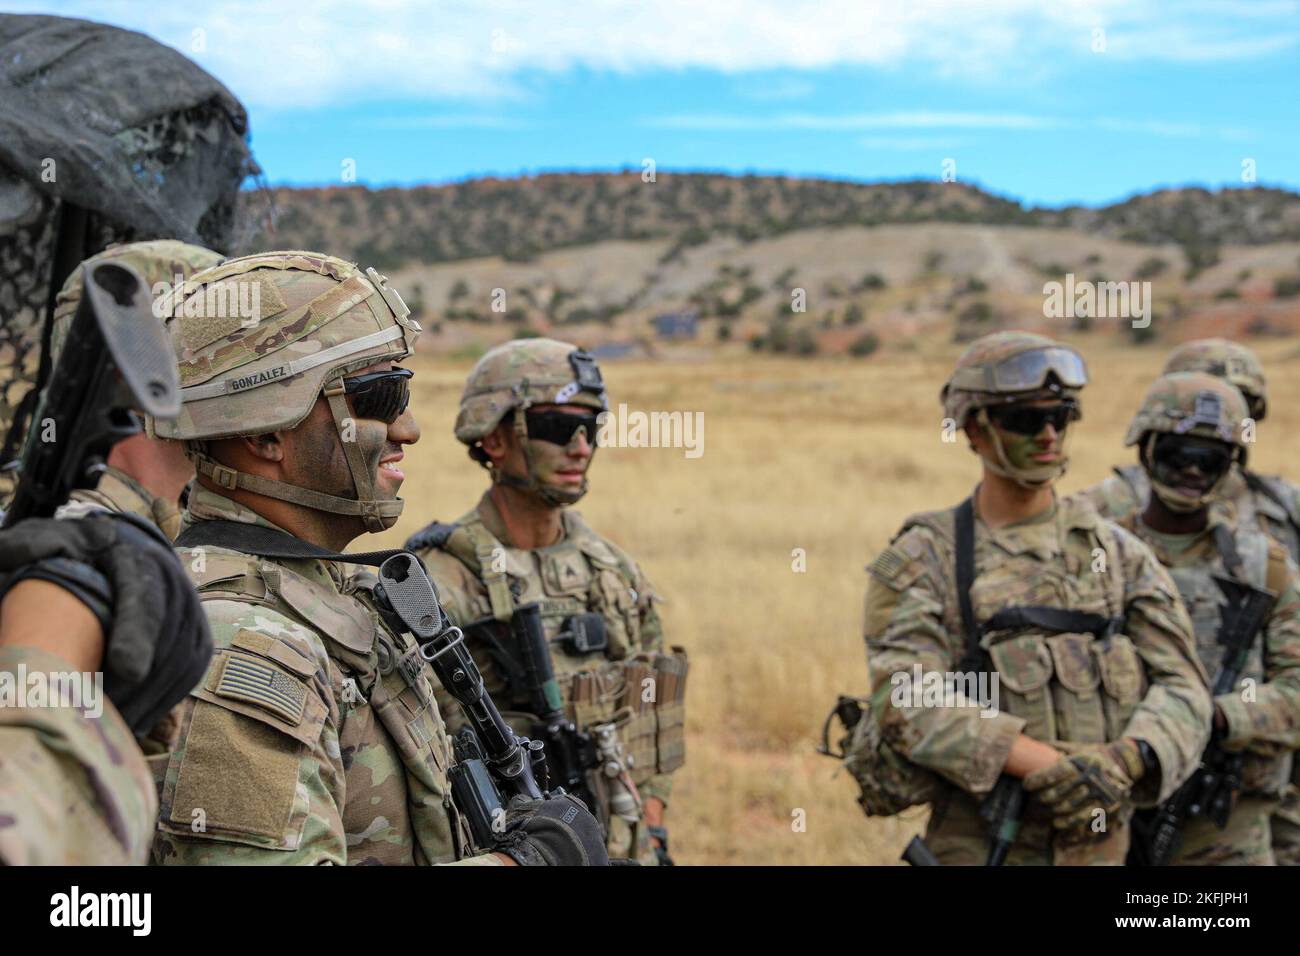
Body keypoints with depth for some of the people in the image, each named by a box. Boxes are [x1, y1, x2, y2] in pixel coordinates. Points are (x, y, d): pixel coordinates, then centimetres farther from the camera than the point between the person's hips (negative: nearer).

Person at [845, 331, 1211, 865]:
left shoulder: (1118, 553, 8)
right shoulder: (920, 560, -2)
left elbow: (1181, 686, 1)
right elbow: (908, 699, -15)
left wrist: (1127, 760, -20)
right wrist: (1046, 765, -24)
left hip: (1098, 843, 4)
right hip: (979, 845, -3)